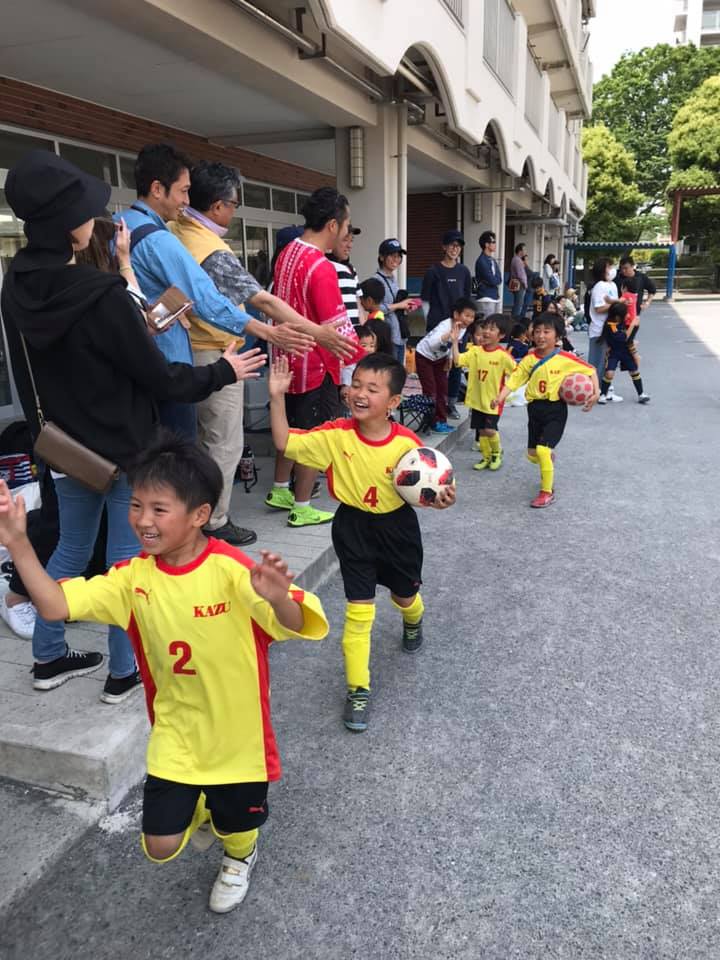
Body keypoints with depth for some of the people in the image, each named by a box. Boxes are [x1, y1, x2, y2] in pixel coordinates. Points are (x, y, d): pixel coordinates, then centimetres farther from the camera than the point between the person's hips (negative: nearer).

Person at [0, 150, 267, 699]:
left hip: (64, 444, 7)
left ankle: (49, 657, 34)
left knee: (72, 546, 22)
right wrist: (223, 372, -2)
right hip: (124, 448, -7)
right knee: (128, 556, 8)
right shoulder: (102, 296, -24)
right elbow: (160, 379, -17)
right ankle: (124, 672, 21)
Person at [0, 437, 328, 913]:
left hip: (235, 731, -3)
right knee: (161, 846, 8)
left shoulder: (231, 570, -26)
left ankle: (240, 856, 58)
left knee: (236, 828, 18)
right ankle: (203, 811, 45)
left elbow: (292, 627, -35)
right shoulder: (134, 576, -11)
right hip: (175, 733, 3)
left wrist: (278, 598, -58)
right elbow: (56, 605, -16)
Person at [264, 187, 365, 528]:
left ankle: (280, 491, 34)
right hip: (316, 366, -8)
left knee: (291, 429, 21)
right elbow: (338, 329, -21)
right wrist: (363, 361, -12)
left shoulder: (287, 253, 5)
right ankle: (302, 509, 14)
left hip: (288, 360, 9)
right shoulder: (321, 268, -22)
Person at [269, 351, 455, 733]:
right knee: (359, 609, -2)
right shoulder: (337, 435, -16)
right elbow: (285, 443, -16)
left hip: (397, 525, 1)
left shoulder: (406, 443, -19)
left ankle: (413, 620, 63)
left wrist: (440, 498, -28)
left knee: (404, 595, 23)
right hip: (353, 527, 0)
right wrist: (277, 398, -26)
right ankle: (358, 690, 14)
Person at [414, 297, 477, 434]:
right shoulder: (445, 326, -35)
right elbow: (431, 343, -55)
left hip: (440, 357, 7)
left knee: (443, 388, 7)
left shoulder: (463, 328, -12)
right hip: (424, 356, -7)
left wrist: (449, 358, -1)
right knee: (430, 390, -7)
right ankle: (432, 422, 0)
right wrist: (451, 333, -60)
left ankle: (441, 421, 15)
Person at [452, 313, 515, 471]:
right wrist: (455, 341, -17)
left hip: (493, 401, -4)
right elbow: (457, 361, -11)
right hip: (477, 399, 4)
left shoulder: (503, 355, -12)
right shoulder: (475, 351, -1)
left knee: (490, 430, -11)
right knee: (481, 430, 11)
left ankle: (497, 452, 19)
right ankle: (486, 457, 30)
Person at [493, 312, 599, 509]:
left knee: (543, 450, -19)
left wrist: (595, 392, -12)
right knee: (532, 455, 14)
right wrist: (500, 397, -20)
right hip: (535, 408, 4)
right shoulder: (529, 359, -2)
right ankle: (549, 458, 53)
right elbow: (514, 379, -5)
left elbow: (590, 370, -1)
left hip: (556, 410, -4)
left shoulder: (565, 359, -11)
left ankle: (547, 493, 0)